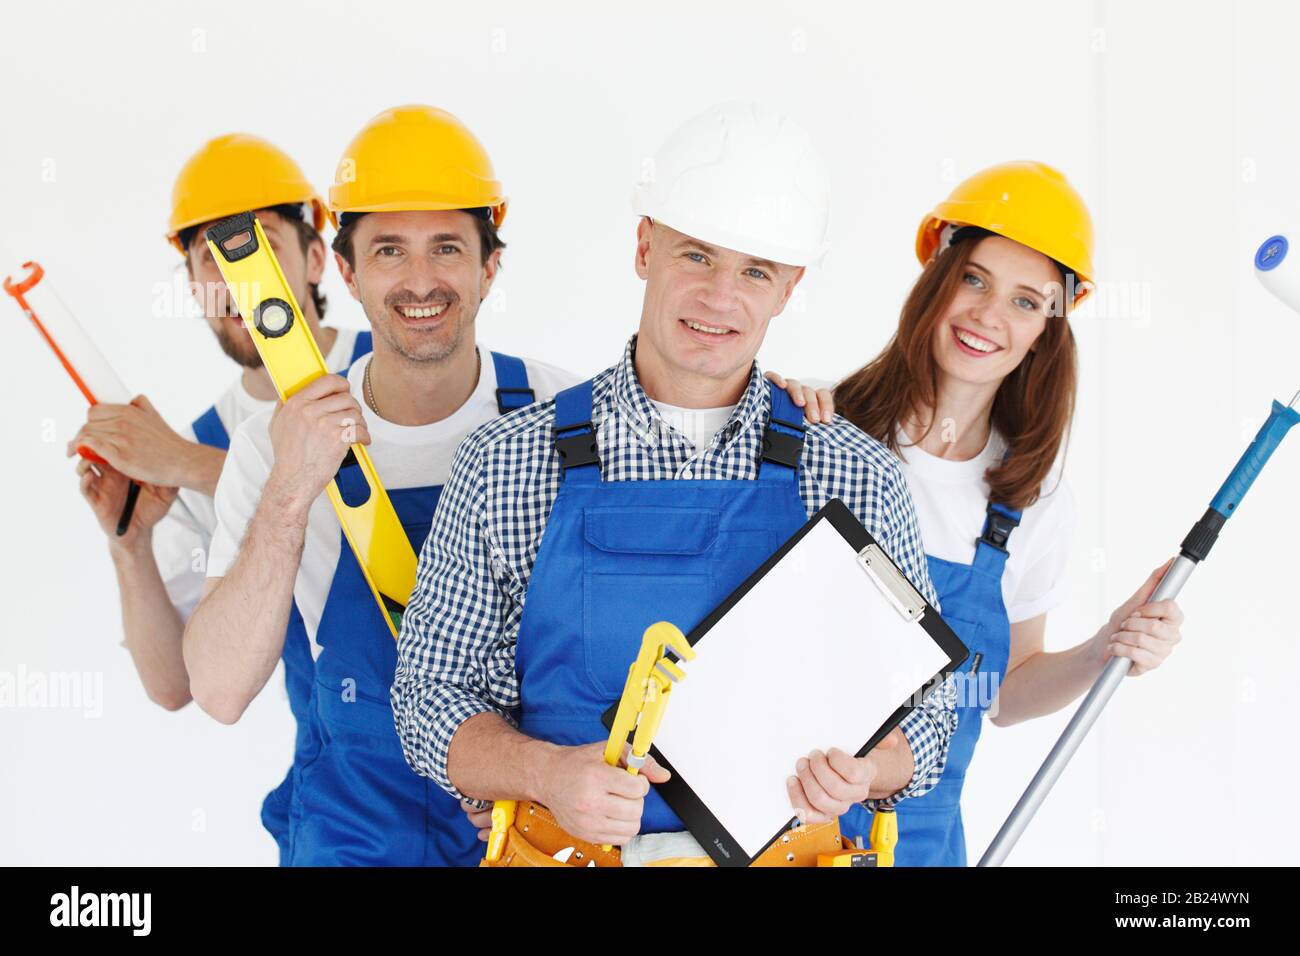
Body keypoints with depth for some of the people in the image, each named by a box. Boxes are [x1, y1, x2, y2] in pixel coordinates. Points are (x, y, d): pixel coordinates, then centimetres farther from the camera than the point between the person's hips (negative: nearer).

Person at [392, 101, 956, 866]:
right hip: (563, 847, 0)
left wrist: (860, 769, -9)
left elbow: (925, 712, 12)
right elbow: (433, 694, 7)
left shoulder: (863, 481, 5)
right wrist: (547, 773, -11)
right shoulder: (503, 466, 4)